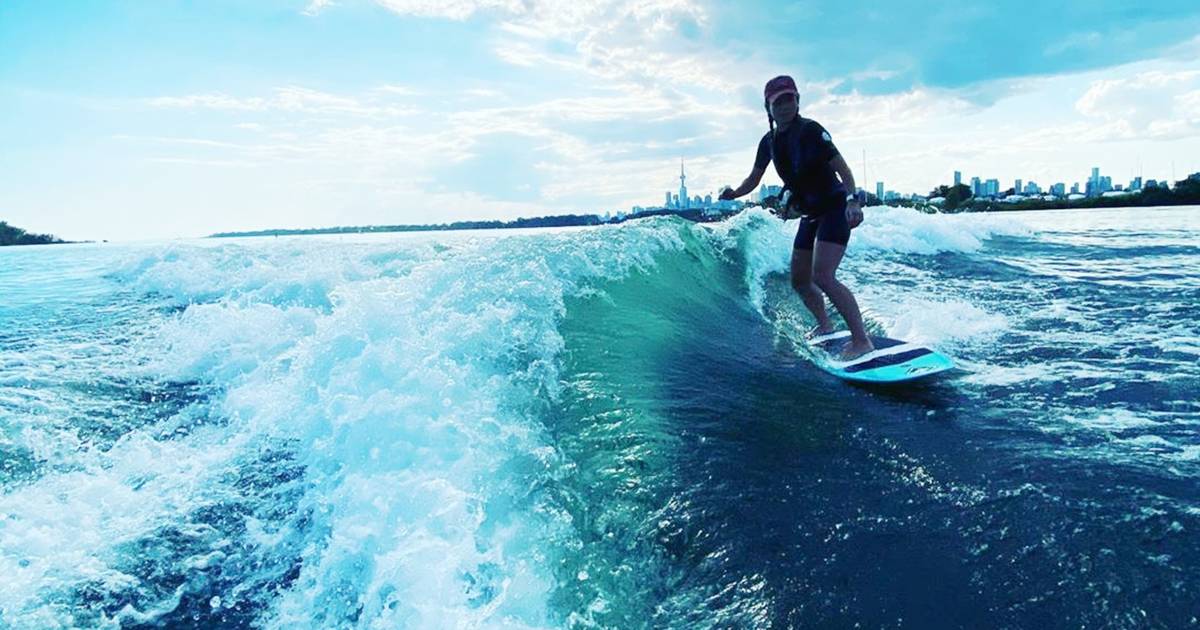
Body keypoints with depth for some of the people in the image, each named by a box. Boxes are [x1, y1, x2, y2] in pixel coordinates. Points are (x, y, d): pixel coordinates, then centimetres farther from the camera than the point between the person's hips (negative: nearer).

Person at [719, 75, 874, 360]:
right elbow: (754, 179, 15)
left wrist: (852, 200, -35)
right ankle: (824, 325, 36)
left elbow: (842, 168, -20)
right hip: (810, 214, 8)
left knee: (822, 276, -23)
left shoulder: (810, 130, -15)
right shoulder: (769, 141, 5)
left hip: (835, 208, -8)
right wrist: (734, 193, -4)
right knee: (799, 281, 13)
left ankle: (862, 341, -19)